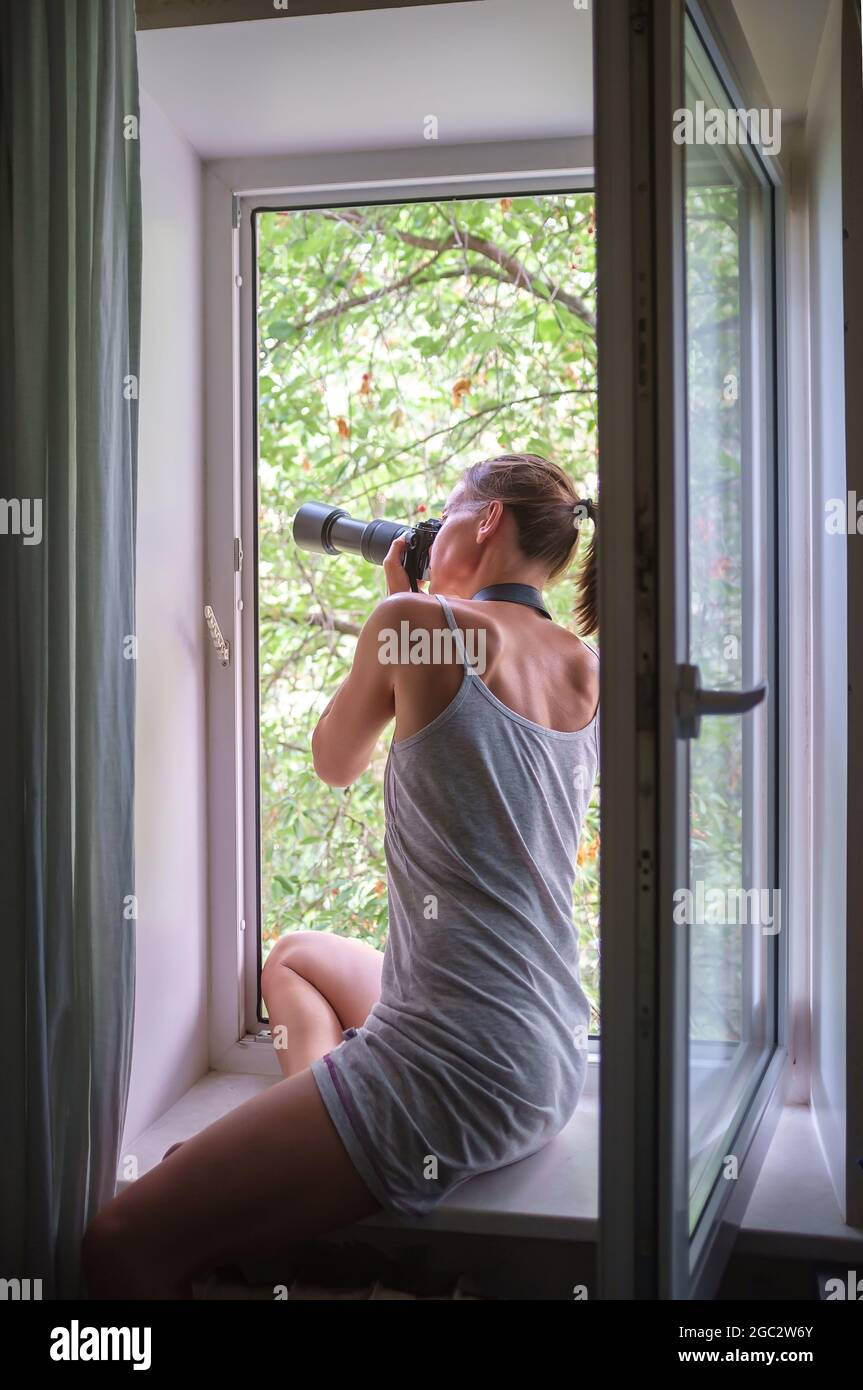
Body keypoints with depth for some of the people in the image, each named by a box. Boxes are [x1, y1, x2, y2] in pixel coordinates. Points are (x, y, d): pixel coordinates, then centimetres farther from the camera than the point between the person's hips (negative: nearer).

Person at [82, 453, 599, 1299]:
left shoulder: (416, 620, -10)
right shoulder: (588, 672, 7)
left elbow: (334, 763, 8)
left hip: (459, 1066, -9)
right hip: (555, 1058, 9)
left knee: (122, 1249, -5)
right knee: (295, 958, 34)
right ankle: (313, 1133, 19)